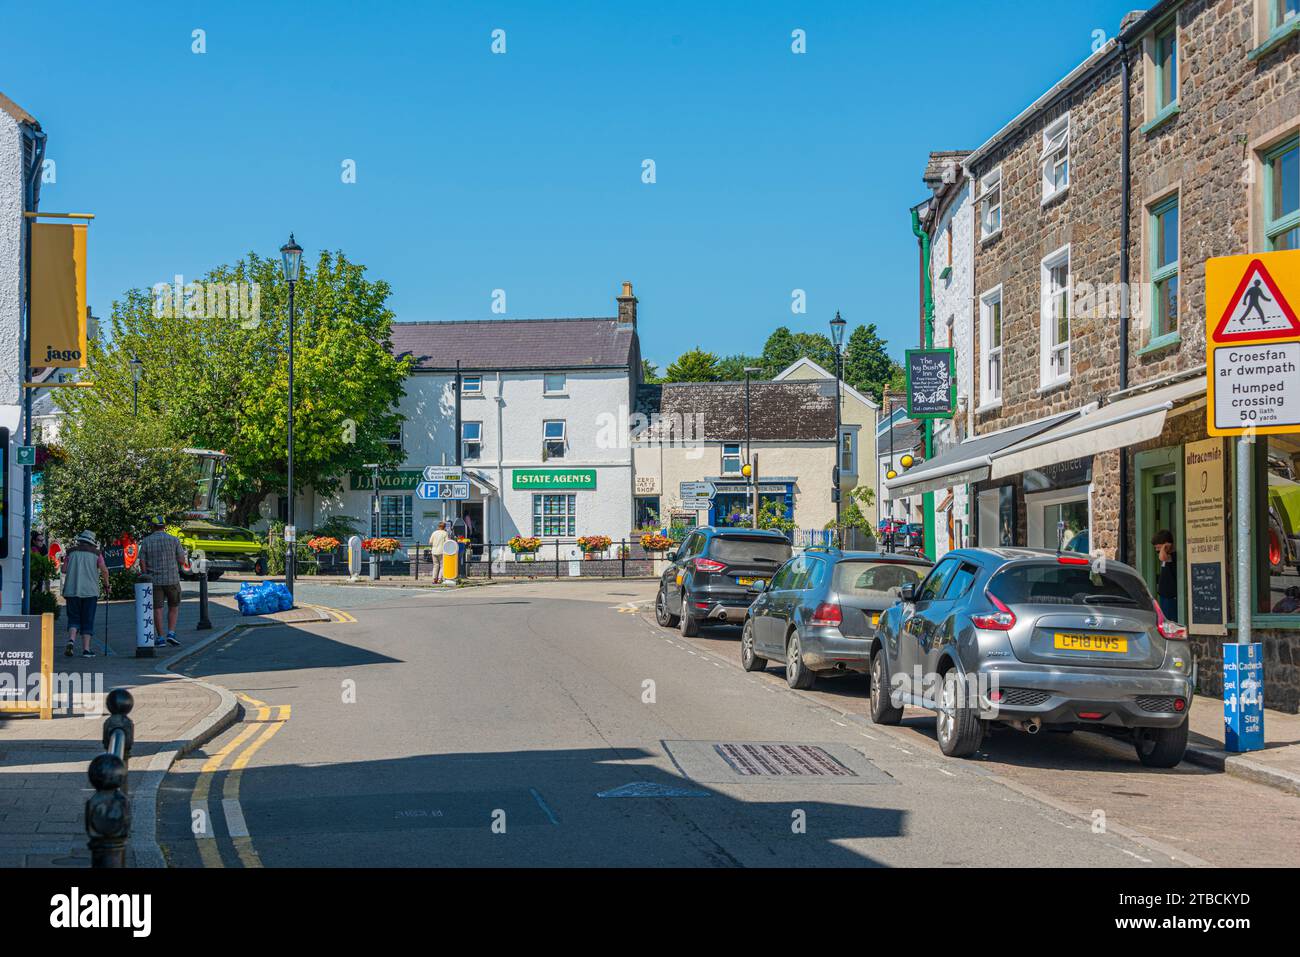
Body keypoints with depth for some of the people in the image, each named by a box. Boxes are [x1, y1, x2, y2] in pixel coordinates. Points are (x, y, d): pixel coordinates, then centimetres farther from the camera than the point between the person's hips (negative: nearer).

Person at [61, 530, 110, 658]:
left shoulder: (71, 552, 8)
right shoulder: (96, 553, 4)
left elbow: (64, 570, 4)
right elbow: (104, 571, -6)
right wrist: (106, 585, 7)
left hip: (72, 590, 1)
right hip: (90, 591, -1)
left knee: (74, 618, 8)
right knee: (87, 621, 4)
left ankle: (71, 640, -17)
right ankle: (86, 649, -1)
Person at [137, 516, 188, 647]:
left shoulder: (146, 541, -2)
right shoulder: (174, 540, -3)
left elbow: (142, 562, -2)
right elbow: (182, 561, -3)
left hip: (154, 580, 0)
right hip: (172, 579, 0)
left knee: (157, 609, 6)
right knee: (173, 607, 14)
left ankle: (160, 638, 5)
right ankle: (171, 633, 1)